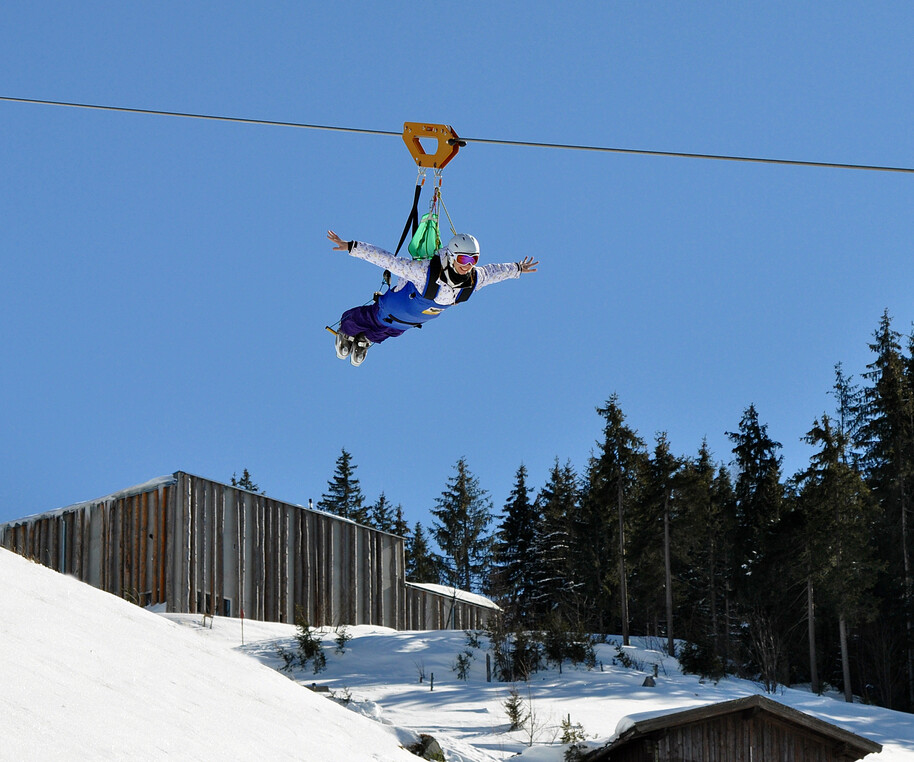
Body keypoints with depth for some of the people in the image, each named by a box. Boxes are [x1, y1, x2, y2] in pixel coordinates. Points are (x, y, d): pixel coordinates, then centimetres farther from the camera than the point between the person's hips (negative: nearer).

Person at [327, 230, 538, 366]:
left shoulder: (475, 279, -31)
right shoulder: (424, 271, -49)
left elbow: (493, 271, -8)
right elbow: (387, 260, -44)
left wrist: (517, 269, 11)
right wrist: (351, 247, -46)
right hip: (389, 314, -4)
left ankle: (364, 341, 70)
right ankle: (346, 331, 64)